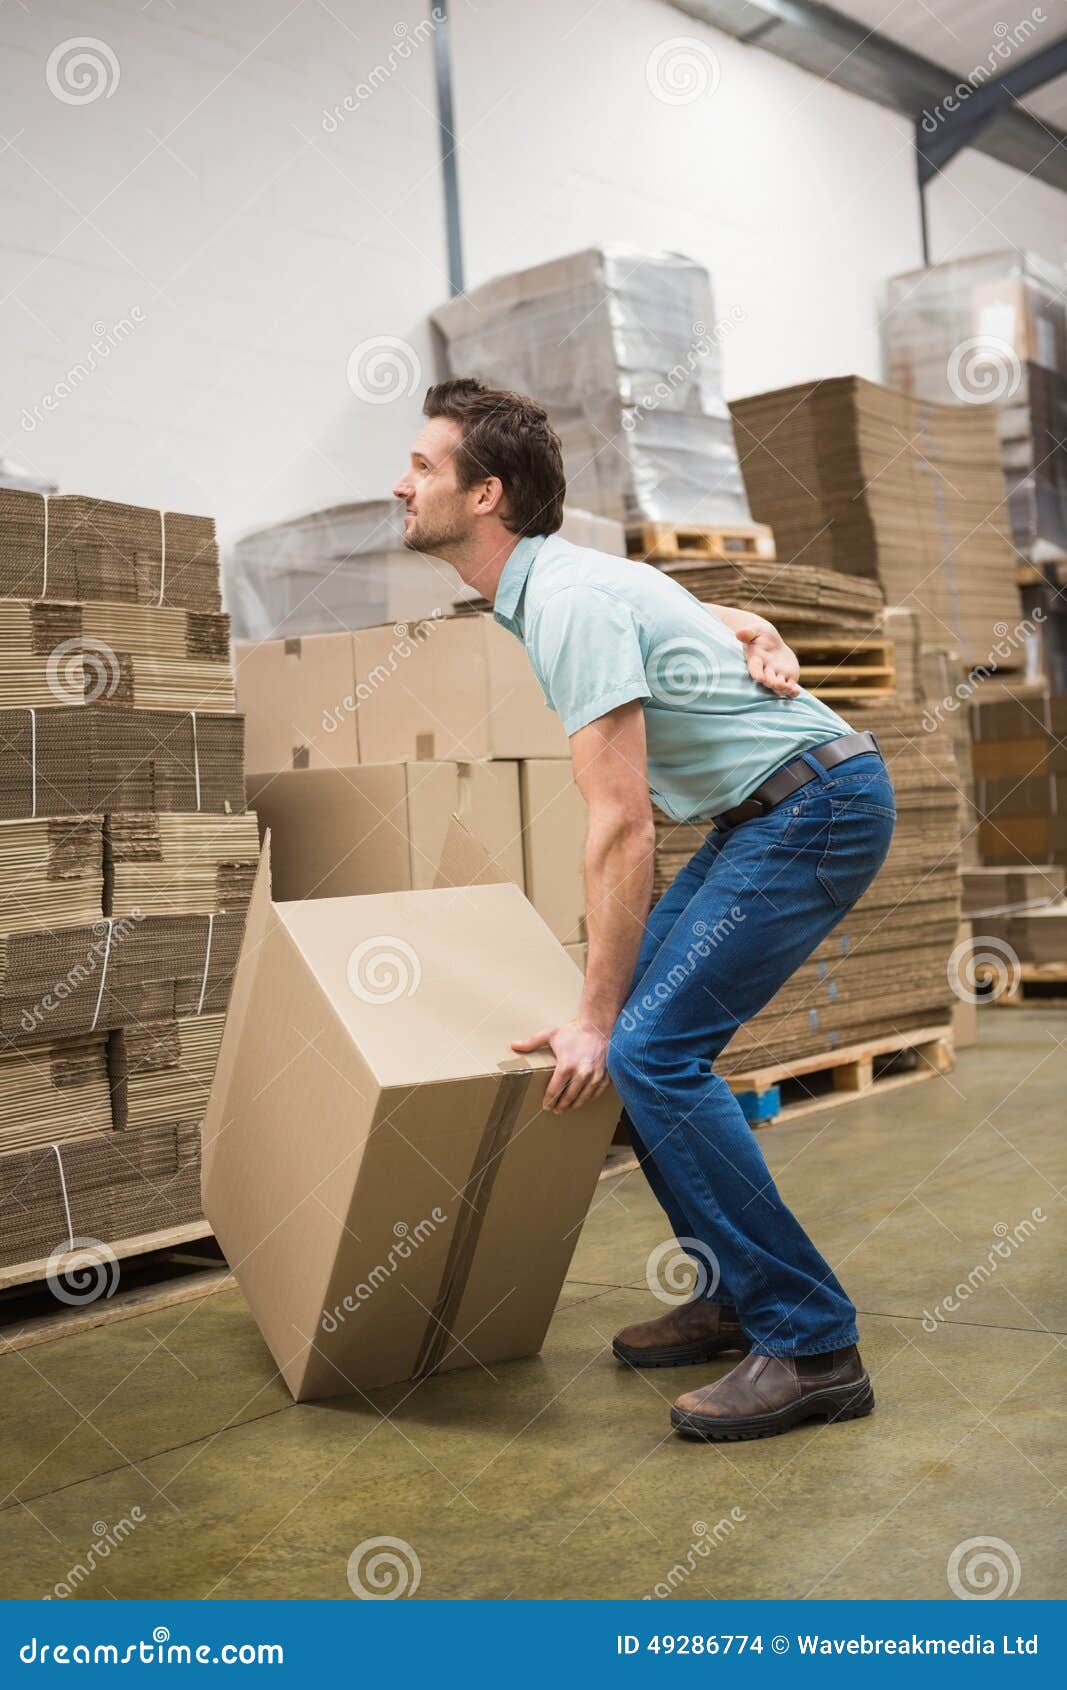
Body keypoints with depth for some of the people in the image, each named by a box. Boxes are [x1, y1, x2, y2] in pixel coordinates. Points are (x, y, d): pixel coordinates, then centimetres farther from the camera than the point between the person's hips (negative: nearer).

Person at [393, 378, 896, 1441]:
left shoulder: (569, 601, -21)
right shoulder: (547, 587, 10)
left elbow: (620, 824, -24)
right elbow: (721, 617, 20)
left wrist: (594, 1018, -19)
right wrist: (762, 639, -4)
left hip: (817, 807, -10)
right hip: (762, 813, 10)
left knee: (647, 1049, -16)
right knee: (645, 1037, 7)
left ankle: (810, 1343, -10)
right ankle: (734, 1293, 16)